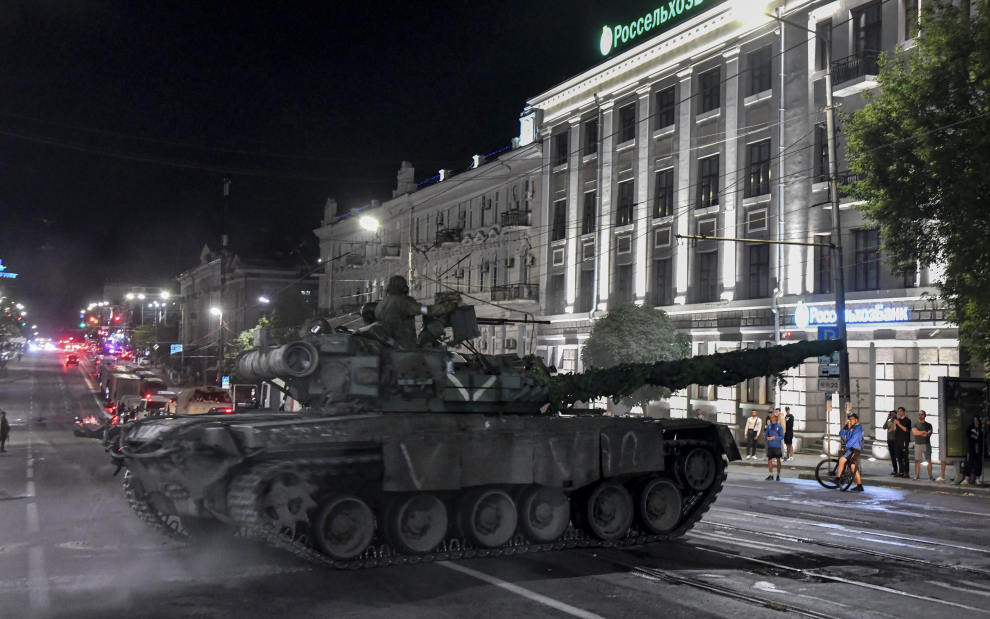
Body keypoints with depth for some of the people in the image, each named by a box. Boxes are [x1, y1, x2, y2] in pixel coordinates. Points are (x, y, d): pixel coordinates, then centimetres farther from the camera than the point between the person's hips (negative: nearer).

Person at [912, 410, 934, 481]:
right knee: (917, 460, 0)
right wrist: (923, 432, -10)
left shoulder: (928, 425, 8)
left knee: (929, 460, -4)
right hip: (918, 444, 1)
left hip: (926, 444, -1)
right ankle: (917, 475, 4)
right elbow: (914, 432, -5)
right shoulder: (916, 424, 12)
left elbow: (929, 433, -7)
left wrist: (919, 433, -15)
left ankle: (930, 475, -2)